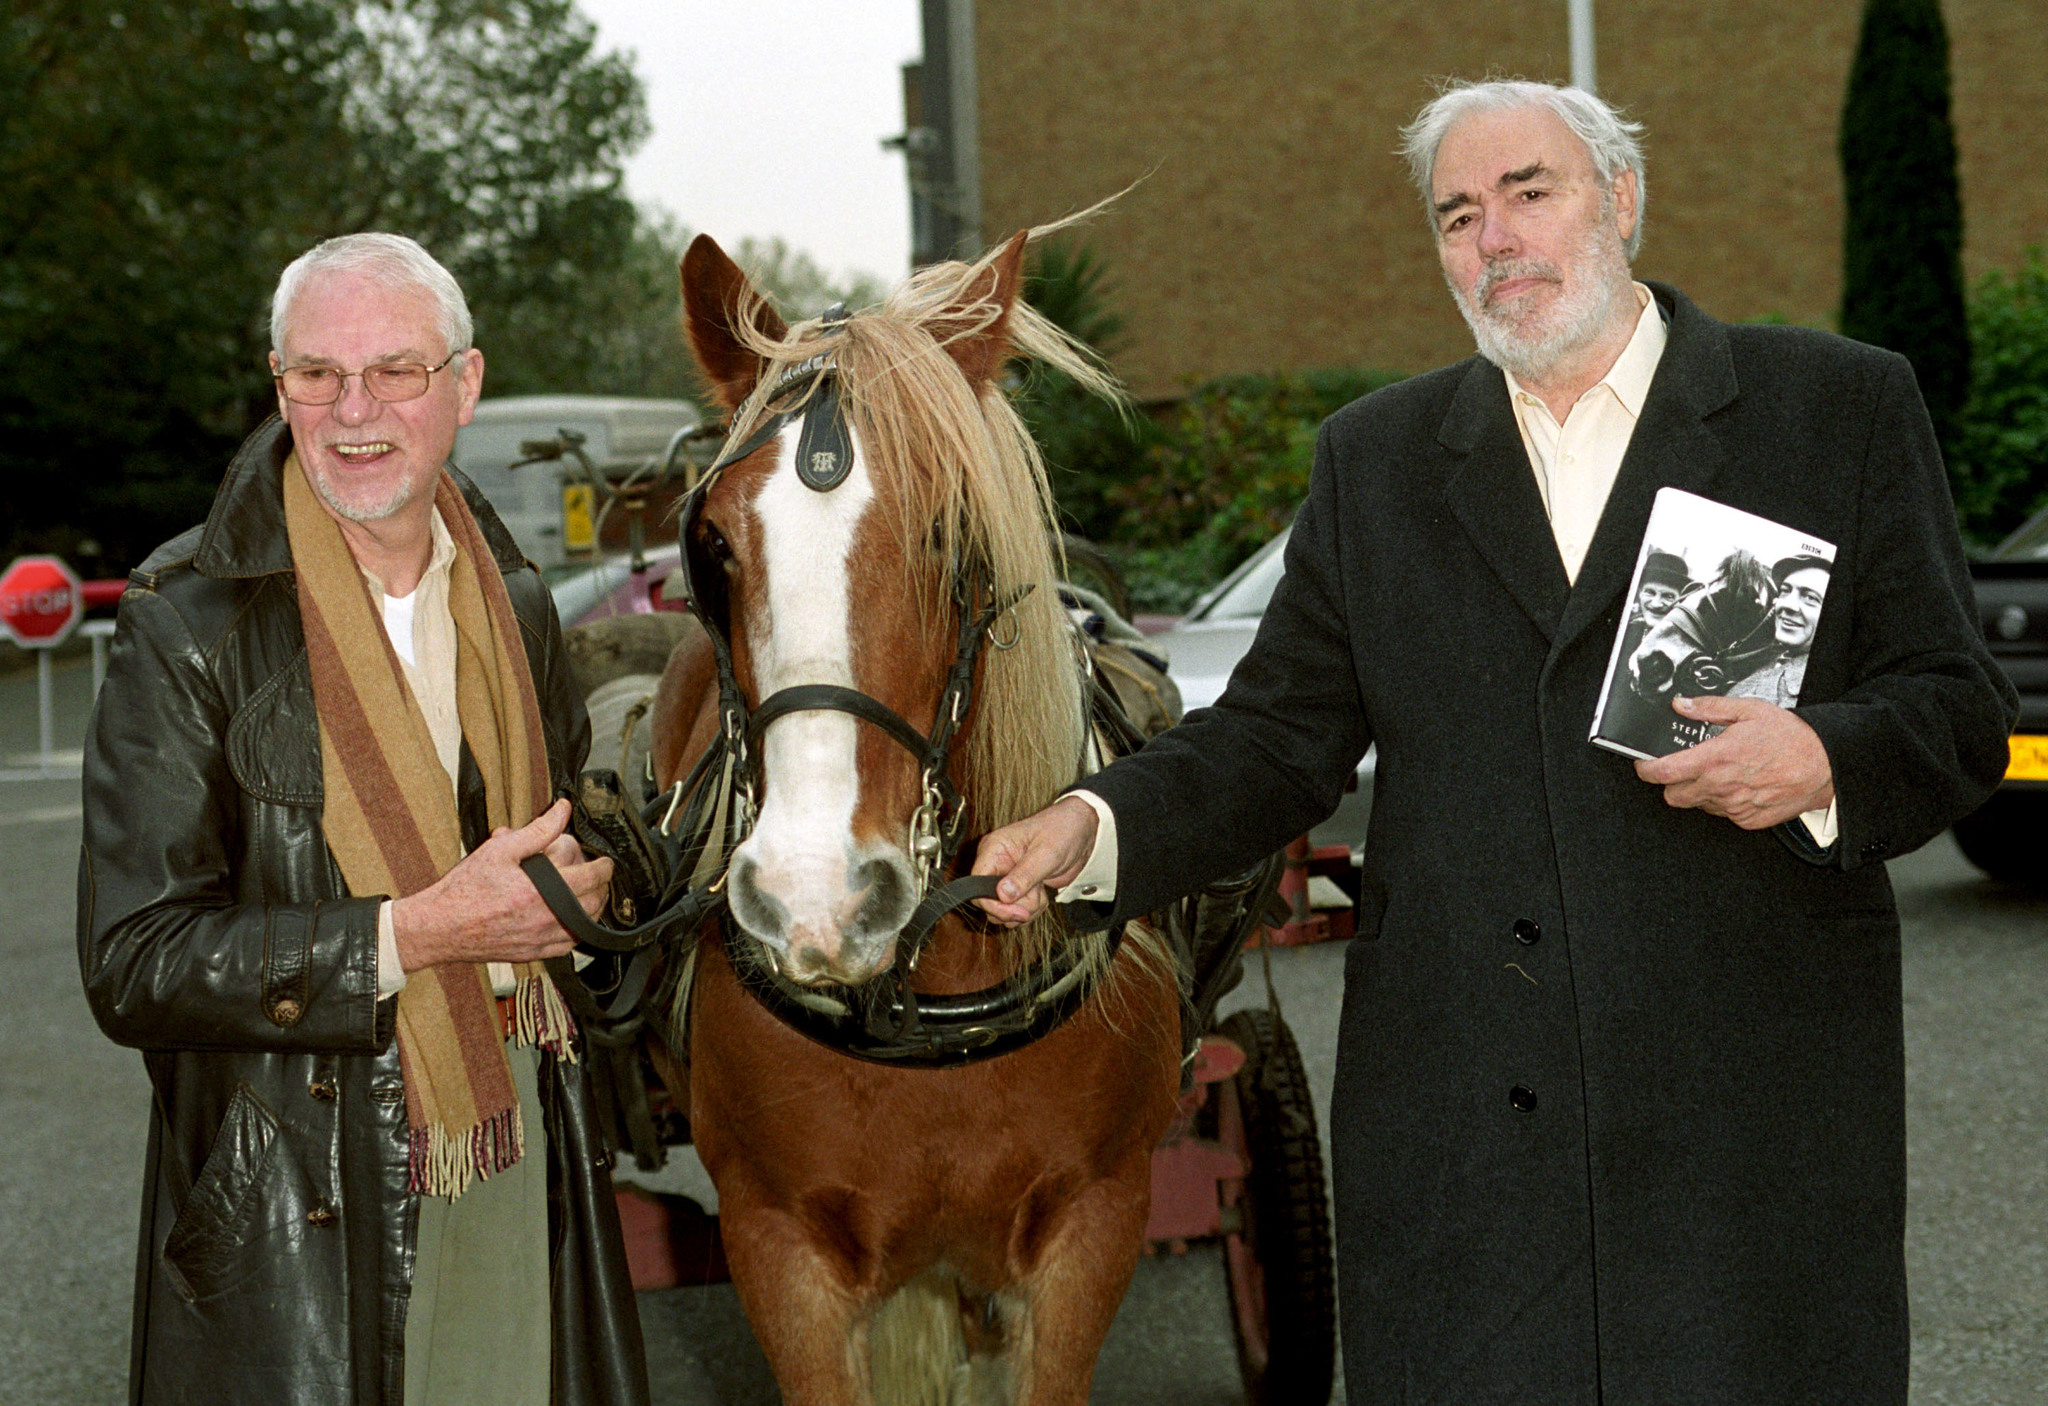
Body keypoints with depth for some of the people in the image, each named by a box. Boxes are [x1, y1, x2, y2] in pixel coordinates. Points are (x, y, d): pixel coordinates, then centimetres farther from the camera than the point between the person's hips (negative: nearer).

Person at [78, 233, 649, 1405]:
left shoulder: (515, 607, 6)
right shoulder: (188, 625, -11)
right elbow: (135, 967, -16)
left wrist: (582, 876, -1)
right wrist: (421, 931, -23)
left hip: (525, 1171, 5)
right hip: (294, 1210, -5)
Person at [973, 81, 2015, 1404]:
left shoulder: (1845, 406, 4)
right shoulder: (1377, 458, 13)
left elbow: (1958, 708, 4)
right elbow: (1282, 736, 10)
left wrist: (1824, 761, -18)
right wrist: (1098, 827, -9)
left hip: (1756, 1099, -2)